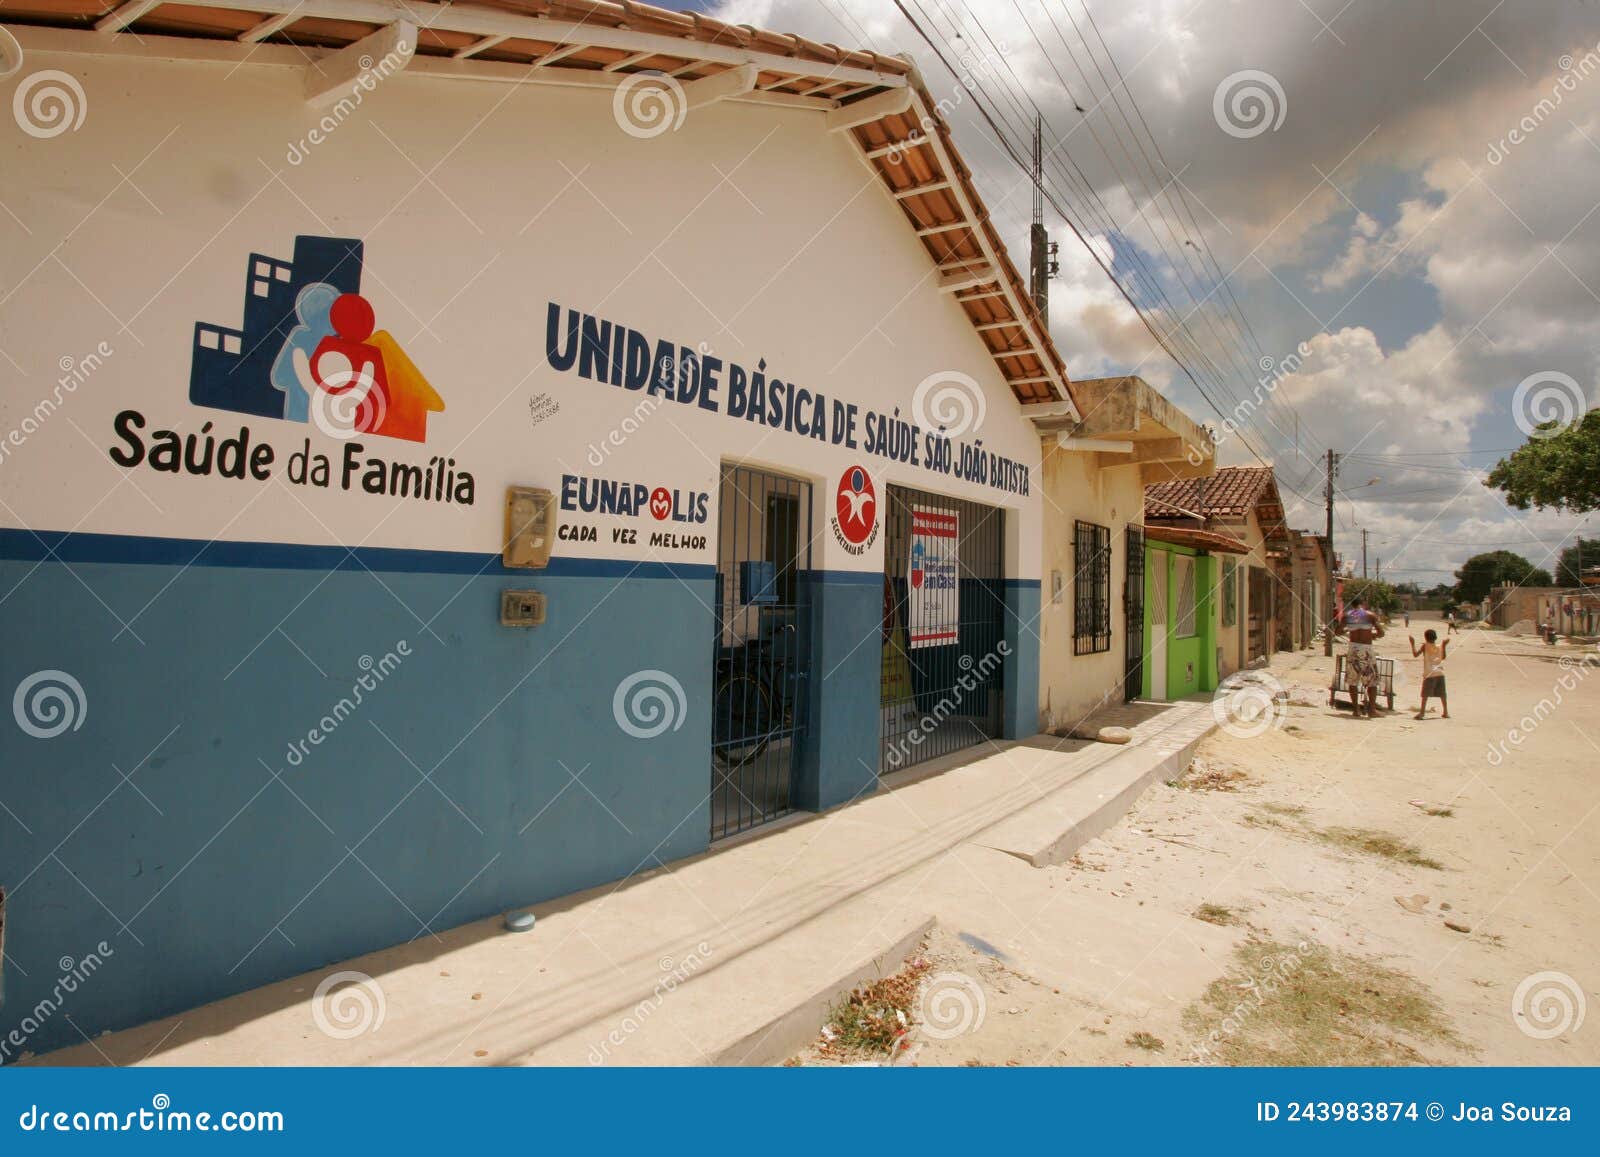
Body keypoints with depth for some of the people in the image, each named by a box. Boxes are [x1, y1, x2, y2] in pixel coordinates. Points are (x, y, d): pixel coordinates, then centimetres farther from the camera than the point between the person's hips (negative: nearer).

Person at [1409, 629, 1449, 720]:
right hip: (1440, 673, 4)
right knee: (1442, 694, 14)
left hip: (1429, 674, -4)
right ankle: (1446, 712, 22)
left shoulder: (1425, 645, -6)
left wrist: (1413, 644, -5)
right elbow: (1443, 657, 18)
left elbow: (1415, 654, -12)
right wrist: (1444, 646, 20)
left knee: (1425, 694, -3)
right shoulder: (1440, 646, 5)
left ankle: (1422, 712, -7)